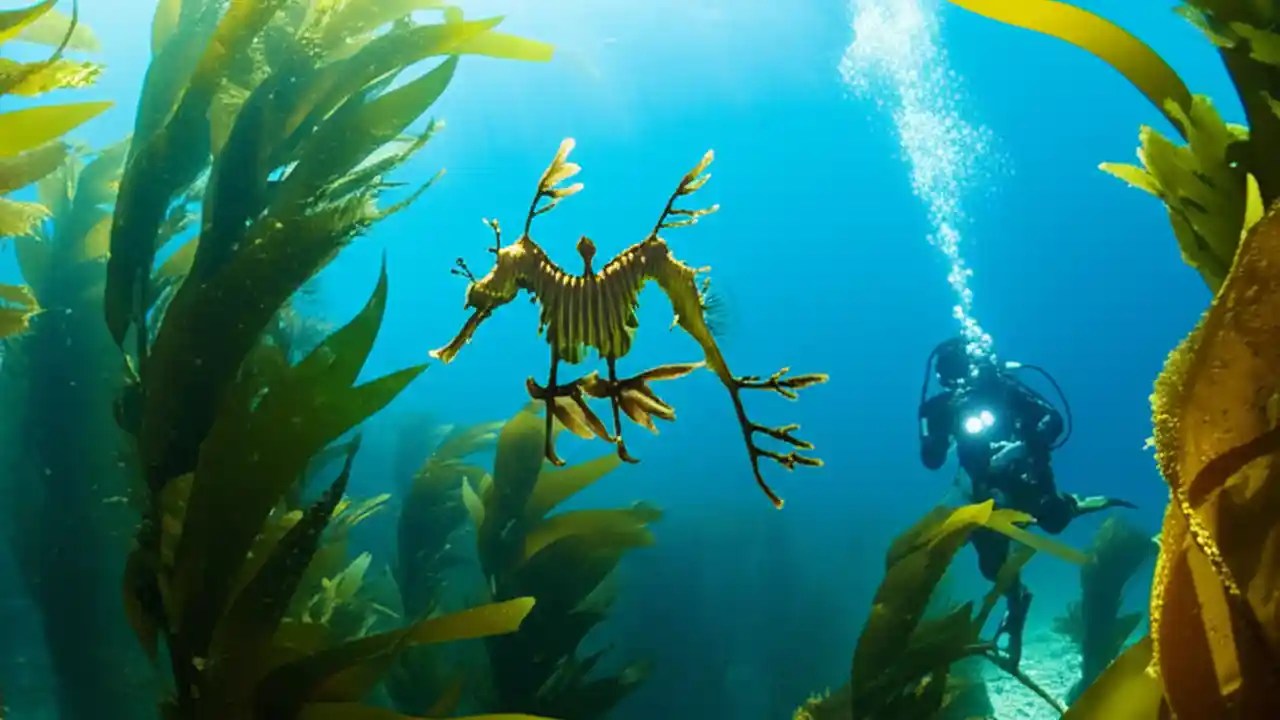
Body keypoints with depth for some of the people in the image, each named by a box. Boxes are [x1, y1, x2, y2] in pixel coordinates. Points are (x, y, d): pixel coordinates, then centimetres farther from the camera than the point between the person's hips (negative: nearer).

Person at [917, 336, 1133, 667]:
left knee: (1053, 519, -27)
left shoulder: (1002, 386, -14)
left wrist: (1022, 446, -33)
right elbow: (932, 460, -10)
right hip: (990, 491, 2)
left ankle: (1075, 505, 9)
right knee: (992, 563, -2)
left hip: (1027, 475, -2)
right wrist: (940, 422, -25)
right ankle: (1017, 601, 30)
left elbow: (1054, 419, -17)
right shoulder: (944, 406, -6)